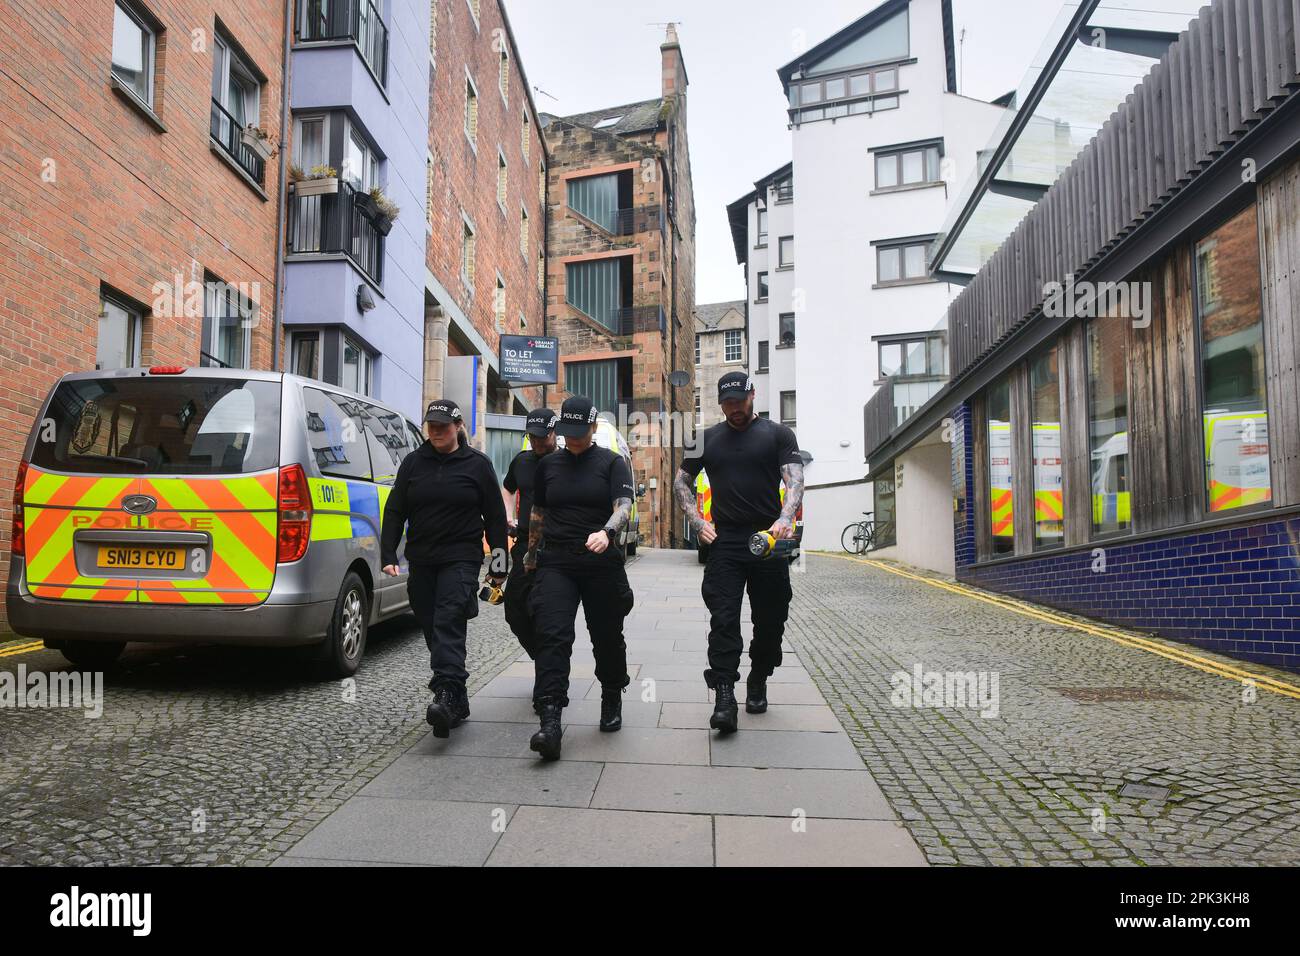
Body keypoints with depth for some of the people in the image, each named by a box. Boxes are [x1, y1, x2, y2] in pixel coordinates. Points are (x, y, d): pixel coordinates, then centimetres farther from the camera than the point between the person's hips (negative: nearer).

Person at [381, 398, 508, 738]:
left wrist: (499, 564, 1)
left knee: (449, 624, -18)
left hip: (461, 559, -4)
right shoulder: (413, 462, 11)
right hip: (421, 561, 4)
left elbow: (495, 517, 3)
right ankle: (458, 700, 16)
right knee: (433, 629, 6)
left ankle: (445, 694, -26)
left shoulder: (477, 464, 2)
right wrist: (388, 555, 2)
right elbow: (394, 511, 11)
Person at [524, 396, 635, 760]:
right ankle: (550, 722, -17)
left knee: (607, 638, 10)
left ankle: (612, 702, 34)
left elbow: (624, 507, -12)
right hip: (555, 564, 2)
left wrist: (607, 532, -32)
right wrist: (530, 555, 24)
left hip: (602, 565, -1)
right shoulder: (548, 464, 13)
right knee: (552, 637, -13)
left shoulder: (612, 463, 2)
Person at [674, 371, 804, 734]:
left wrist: (785, 518, -24)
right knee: (723, 621, -9)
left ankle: (758, 684, 28)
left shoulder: (777, 434, 7)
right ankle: (724, 698, -11)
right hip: (724, 543, 1)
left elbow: (795, 479, -5)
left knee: (770, 621, 8)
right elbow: (681, 483, 20)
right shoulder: (707, 439, 13)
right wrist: (698, 522, 5)